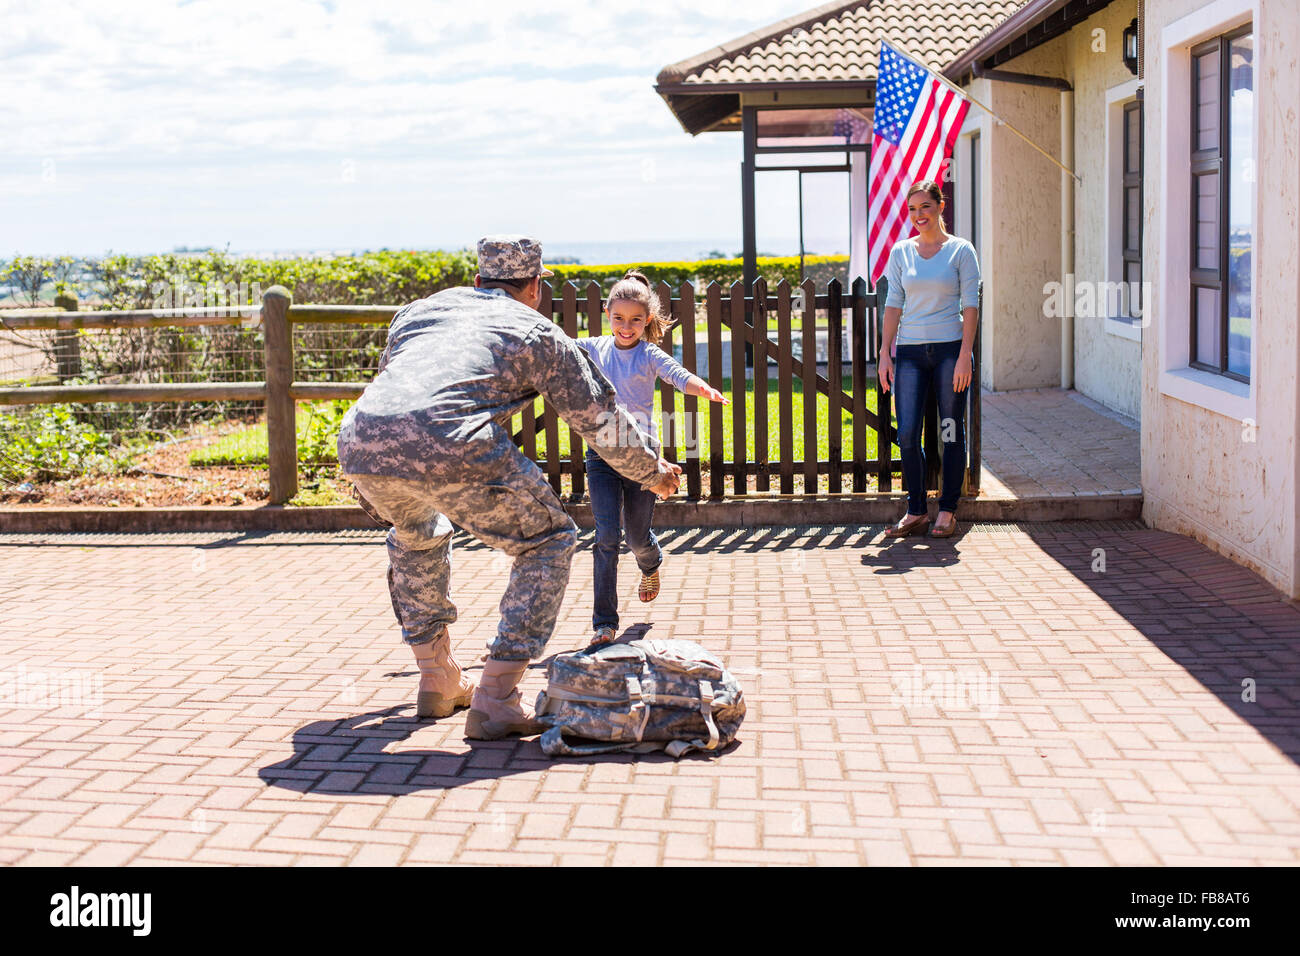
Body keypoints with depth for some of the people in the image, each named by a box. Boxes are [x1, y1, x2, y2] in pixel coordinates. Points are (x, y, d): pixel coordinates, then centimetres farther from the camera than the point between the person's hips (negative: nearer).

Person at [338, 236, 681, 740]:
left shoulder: (422, 307, 34)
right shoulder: (539, 333, 22)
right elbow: (600, 418, 25)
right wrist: (653, 473, 44)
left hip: (360, 442, 6)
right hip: (451, 449, -5)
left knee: (415, 532, 37)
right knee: (548, 543, 14)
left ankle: (438, 682, 39)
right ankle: (494, 701, 7)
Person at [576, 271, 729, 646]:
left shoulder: (650, 355, -4)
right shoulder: (595, 348, 5)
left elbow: (679, 375, -21)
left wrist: (705, 389, -41)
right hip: (601, 453, 1)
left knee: (637, 536, 10)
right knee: (607, 535, -9)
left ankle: (650, 565, 50)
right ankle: (605, 622, -3)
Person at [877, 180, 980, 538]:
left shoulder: (961, 250, 2)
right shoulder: (900, 252, 10)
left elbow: (970, 306, -2)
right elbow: (893, 305, 10)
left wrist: (964, 356, -10)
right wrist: (885, 354, 2)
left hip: (949, 348, -2)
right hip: (910, 351, 2)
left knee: (951, 433, 2)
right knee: (907, 435, -4)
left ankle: (947, 511, 12)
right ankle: (916, 511, 9)